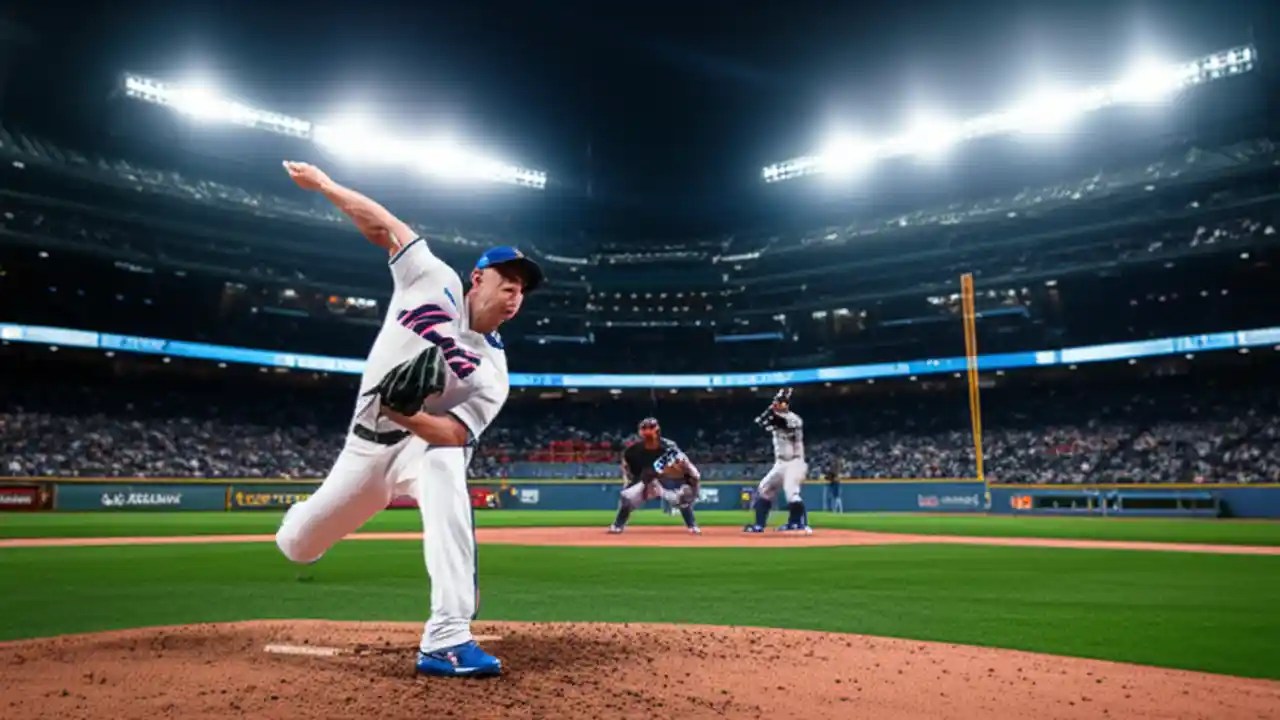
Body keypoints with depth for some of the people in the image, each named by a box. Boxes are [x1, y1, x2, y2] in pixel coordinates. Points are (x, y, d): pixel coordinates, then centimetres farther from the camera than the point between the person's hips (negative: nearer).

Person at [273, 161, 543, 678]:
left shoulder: (492, 374, -12)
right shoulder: (436, 281, -8)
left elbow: (455, 434, -22)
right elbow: (383, 228, -4)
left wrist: (407, 413, -40)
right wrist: (322, 182, -2)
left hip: (426, 442, -2)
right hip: (367, 445, 2)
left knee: (445, 472, -39)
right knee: (298, 545, 11)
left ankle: (447, 640, -44)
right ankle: (304, 516, 55)